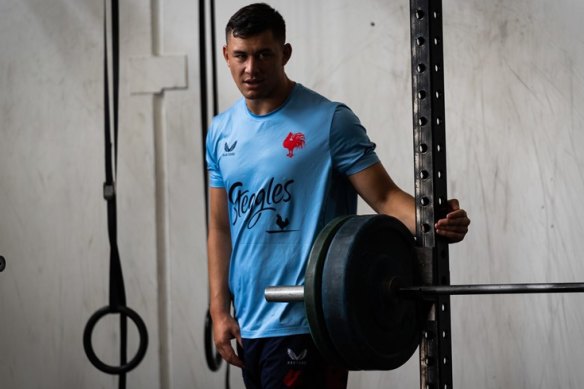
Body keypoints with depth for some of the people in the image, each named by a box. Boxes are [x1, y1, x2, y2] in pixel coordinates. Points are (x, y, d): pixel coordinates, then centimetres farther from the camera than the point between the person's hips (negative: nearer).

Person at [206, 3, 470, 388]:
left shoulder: (329, 122, -8)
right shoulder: (222, 132, 10)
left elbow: (384, 195, -12)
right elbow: (221, 228, 14)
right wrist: (220, 310, 7)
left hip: (304, 324, -6)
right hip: (248, 324, 6)